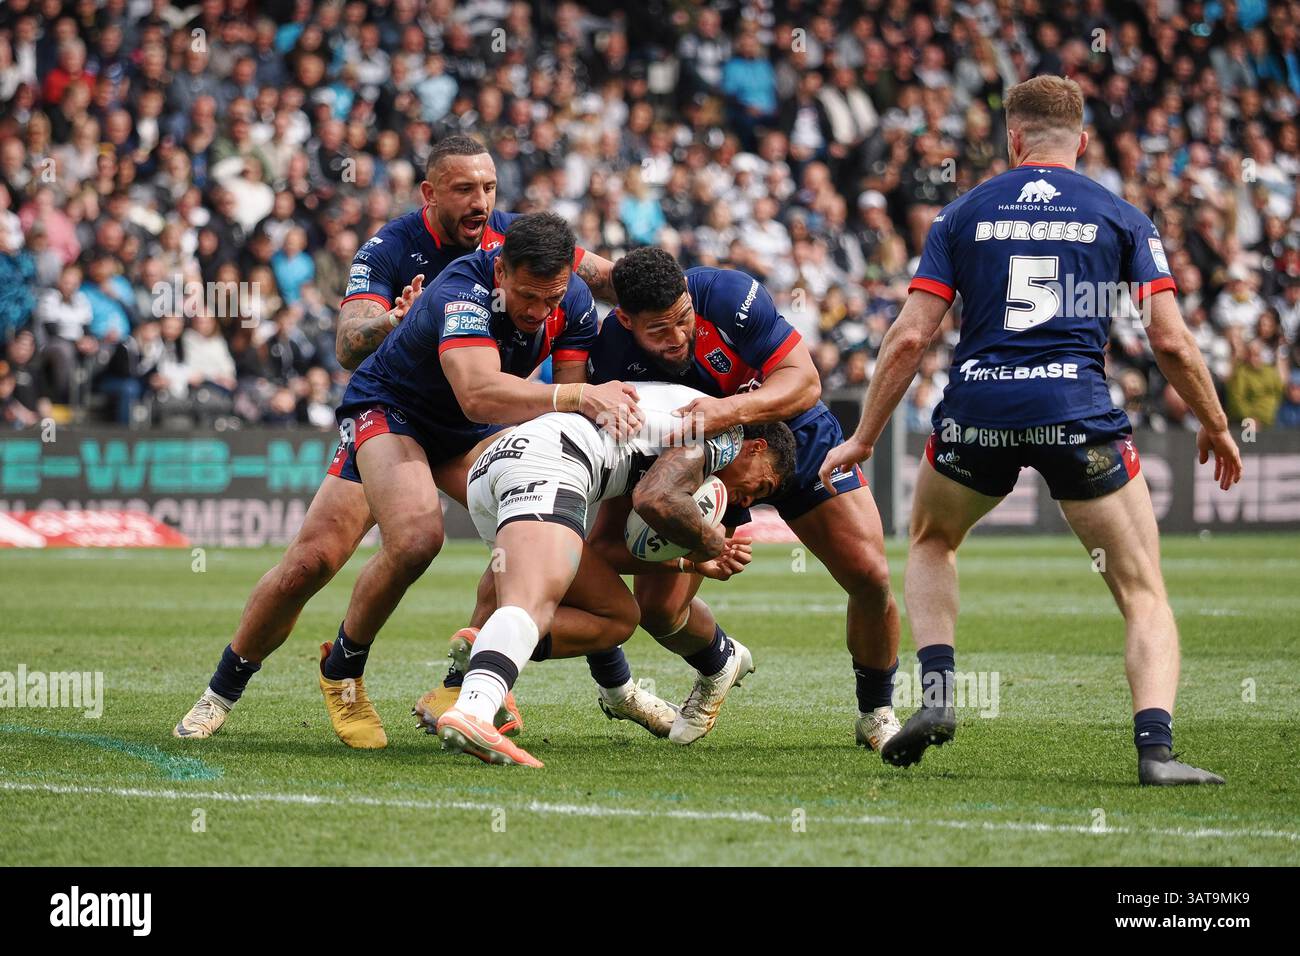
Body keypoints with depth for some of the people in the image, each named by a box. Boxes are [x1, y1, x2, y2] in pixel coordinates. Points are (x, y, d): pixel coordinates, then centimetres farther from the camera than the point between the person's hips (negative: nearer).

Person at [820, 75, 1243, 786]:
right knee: (1144, 595, 6)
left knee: (930, 542, 31)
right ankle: (1155, 747, -16)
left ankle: (936, 693, 12)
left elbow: (910, 336, 6)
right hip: (1078, 409, -1)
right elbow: (1171, 342, 3)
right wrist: (1215, 427, 17)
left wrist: (863, 439, 14)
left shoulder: (963, 214, 12)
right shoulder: (1120, 217, 10)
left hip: (977, 408, 2)